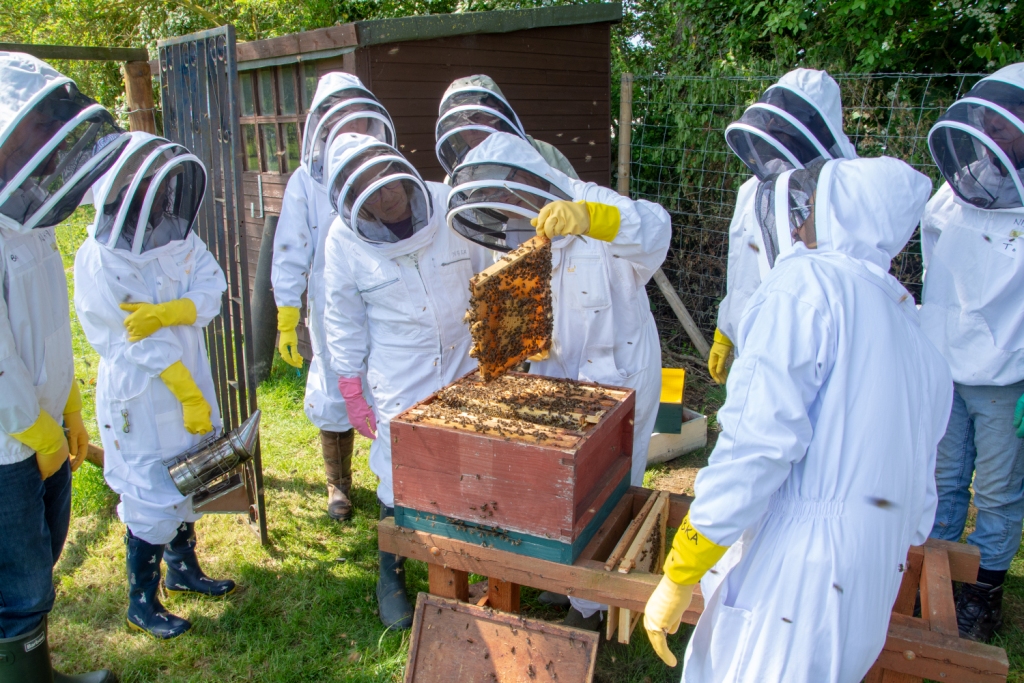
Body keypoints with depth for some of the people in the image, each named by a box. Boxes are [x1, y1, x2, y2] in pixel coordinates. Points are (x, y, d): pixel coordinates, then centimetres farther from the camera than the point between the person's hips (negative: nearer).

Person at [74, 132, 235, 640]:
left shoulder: (177, 237, 0)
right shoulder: (100, 260, -19)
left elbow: (212, 289, -10)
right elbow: (139, 343, -20)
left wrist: (164, 313, -28)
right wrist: (190, 396, -17)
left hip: (191, 383, 7)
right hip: (141, 399, -7)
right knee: (152, 499, 4)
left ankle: (183, 569, 41)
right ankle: (141, 602, 24)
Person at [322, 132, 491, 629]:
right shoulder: (345, 240, -11)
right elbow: (344, 325, -2)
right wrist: (353, 396, -2)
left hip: (466, 369, 2)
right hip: (400, 386, -2)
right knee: (400, 481, 8)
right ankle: (391, 573, 33)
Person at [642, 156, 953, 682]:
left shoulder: (809, 281, -8)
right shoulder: (915, 337, 18)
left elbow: (758, 439, -19)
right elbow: (919, 497, 21)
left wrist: (677, 578, -14)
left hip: (793, 586, -8)